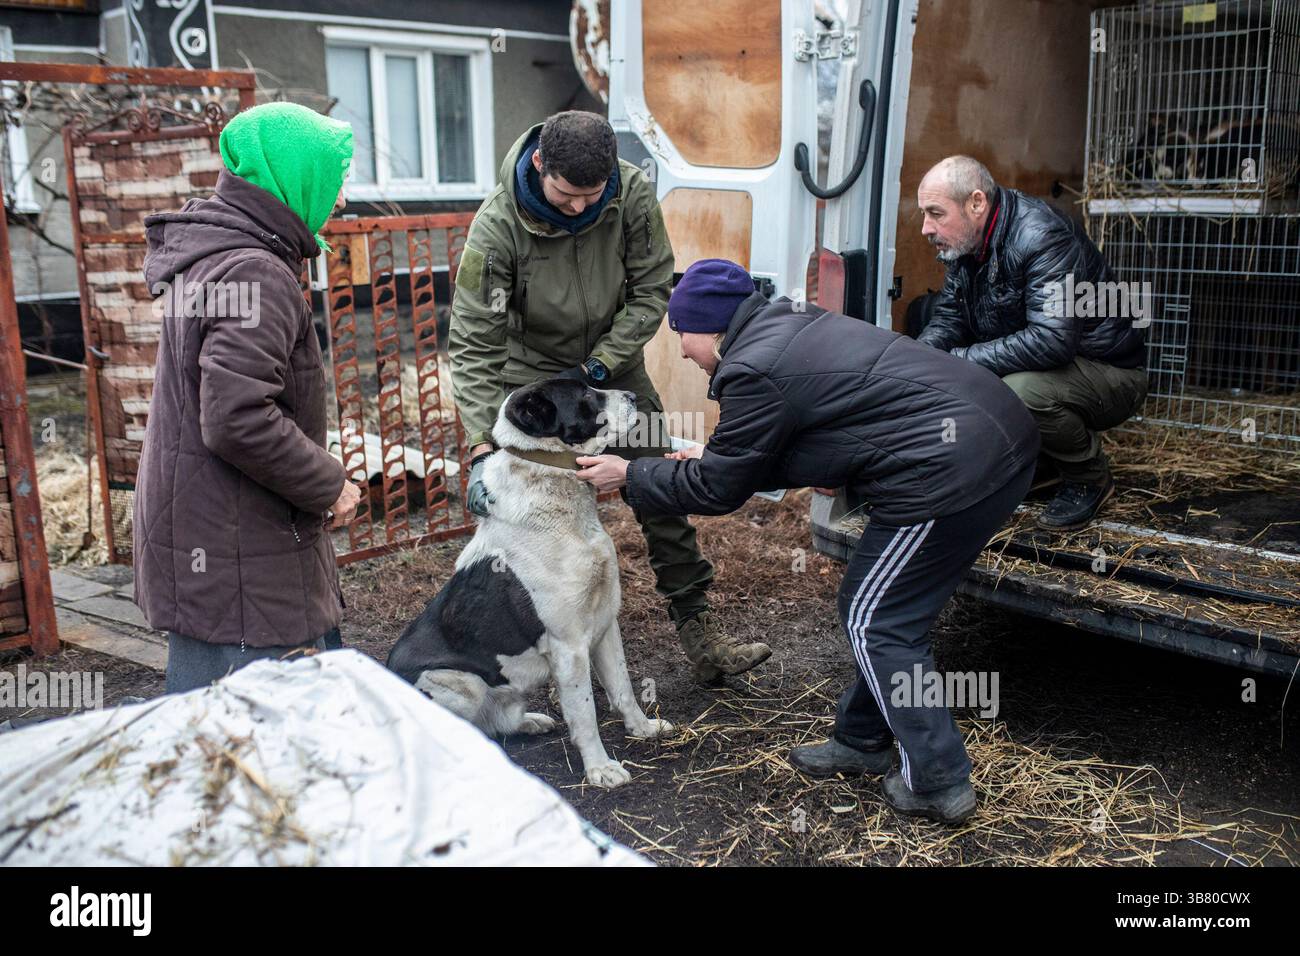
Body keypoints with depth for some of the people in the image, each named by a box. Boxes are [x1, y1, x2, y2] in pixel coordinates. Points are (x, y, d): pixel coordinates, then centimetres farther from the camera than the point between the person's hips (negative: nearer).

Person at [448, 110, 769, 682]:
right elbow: (474, 344, -25)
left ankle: (698, 631, 10)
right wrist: (481, 448, -33)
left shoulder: (632, 193, -21)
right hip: (533, 372, -2)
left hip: (613, 363, 2)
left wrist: (595, 366, -18)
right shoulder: (498, 225, -27)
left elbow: (652, 290, -11)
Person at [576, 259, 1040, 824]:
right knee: (890, 611, 20)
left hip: (953, 472, -10)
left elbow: (716, 490, -3)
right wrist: (714, 457, 27)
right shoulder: (789, 325, 16)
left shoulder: (752, 370, -13)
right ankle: (862, 742, 33)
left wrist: (629, 476, 9)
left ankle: (938, 783, 11)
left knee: (875, 621, 3)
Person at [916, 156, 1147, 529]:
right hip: (1029, 367, 8)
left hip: (1109, 374, -8)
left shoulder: (1041, 236, -27)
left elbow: (1051, 340, -37)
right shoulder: (964, 242, -1)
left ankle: (1089, 479, -6)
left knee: (1020, 390, -37)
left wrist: (957, 362, -34)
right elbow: (948, 320, 3)